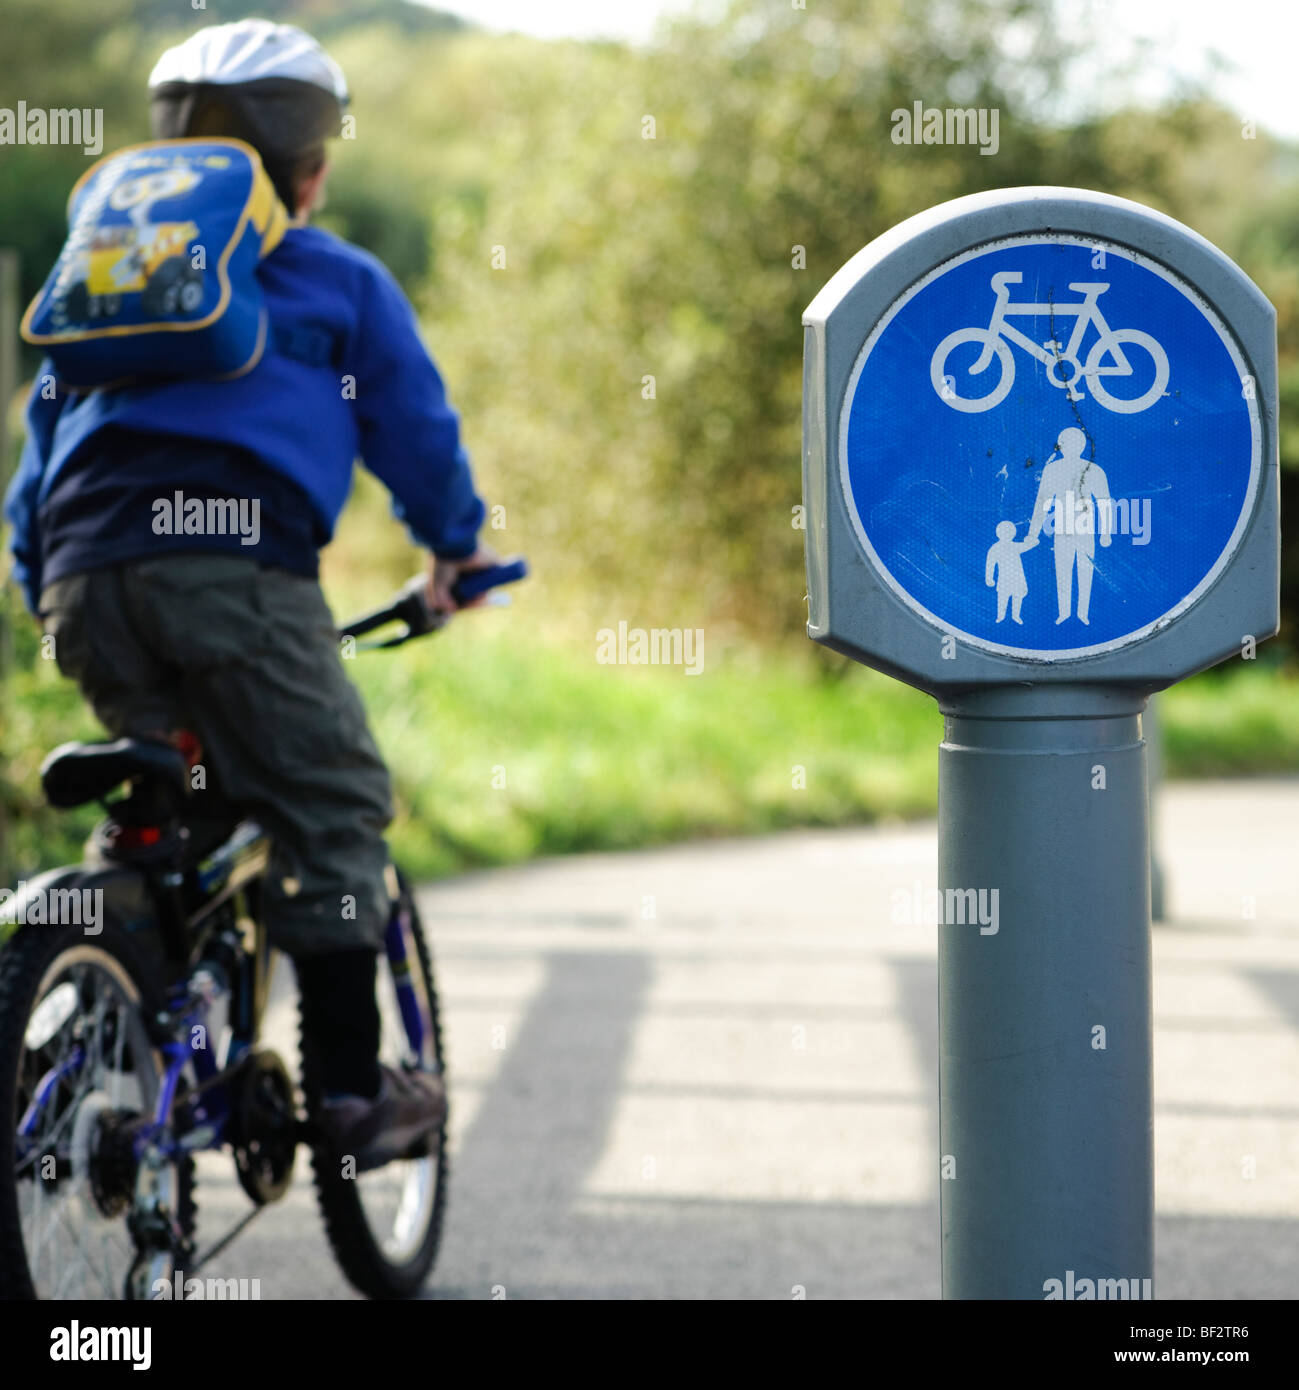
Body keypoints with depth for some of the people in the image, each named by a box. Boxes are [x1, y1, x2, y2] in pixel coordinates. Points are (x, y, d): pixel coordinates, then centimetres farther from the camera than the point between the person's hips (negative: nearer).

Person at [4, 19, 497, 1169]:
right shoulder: (341, 281, 17)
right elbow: (414, 426, 19)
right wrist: (455, 546, 33)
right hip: (238, 563, -5)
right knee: (331, 807, 2)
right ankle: (353, 1091, 1)